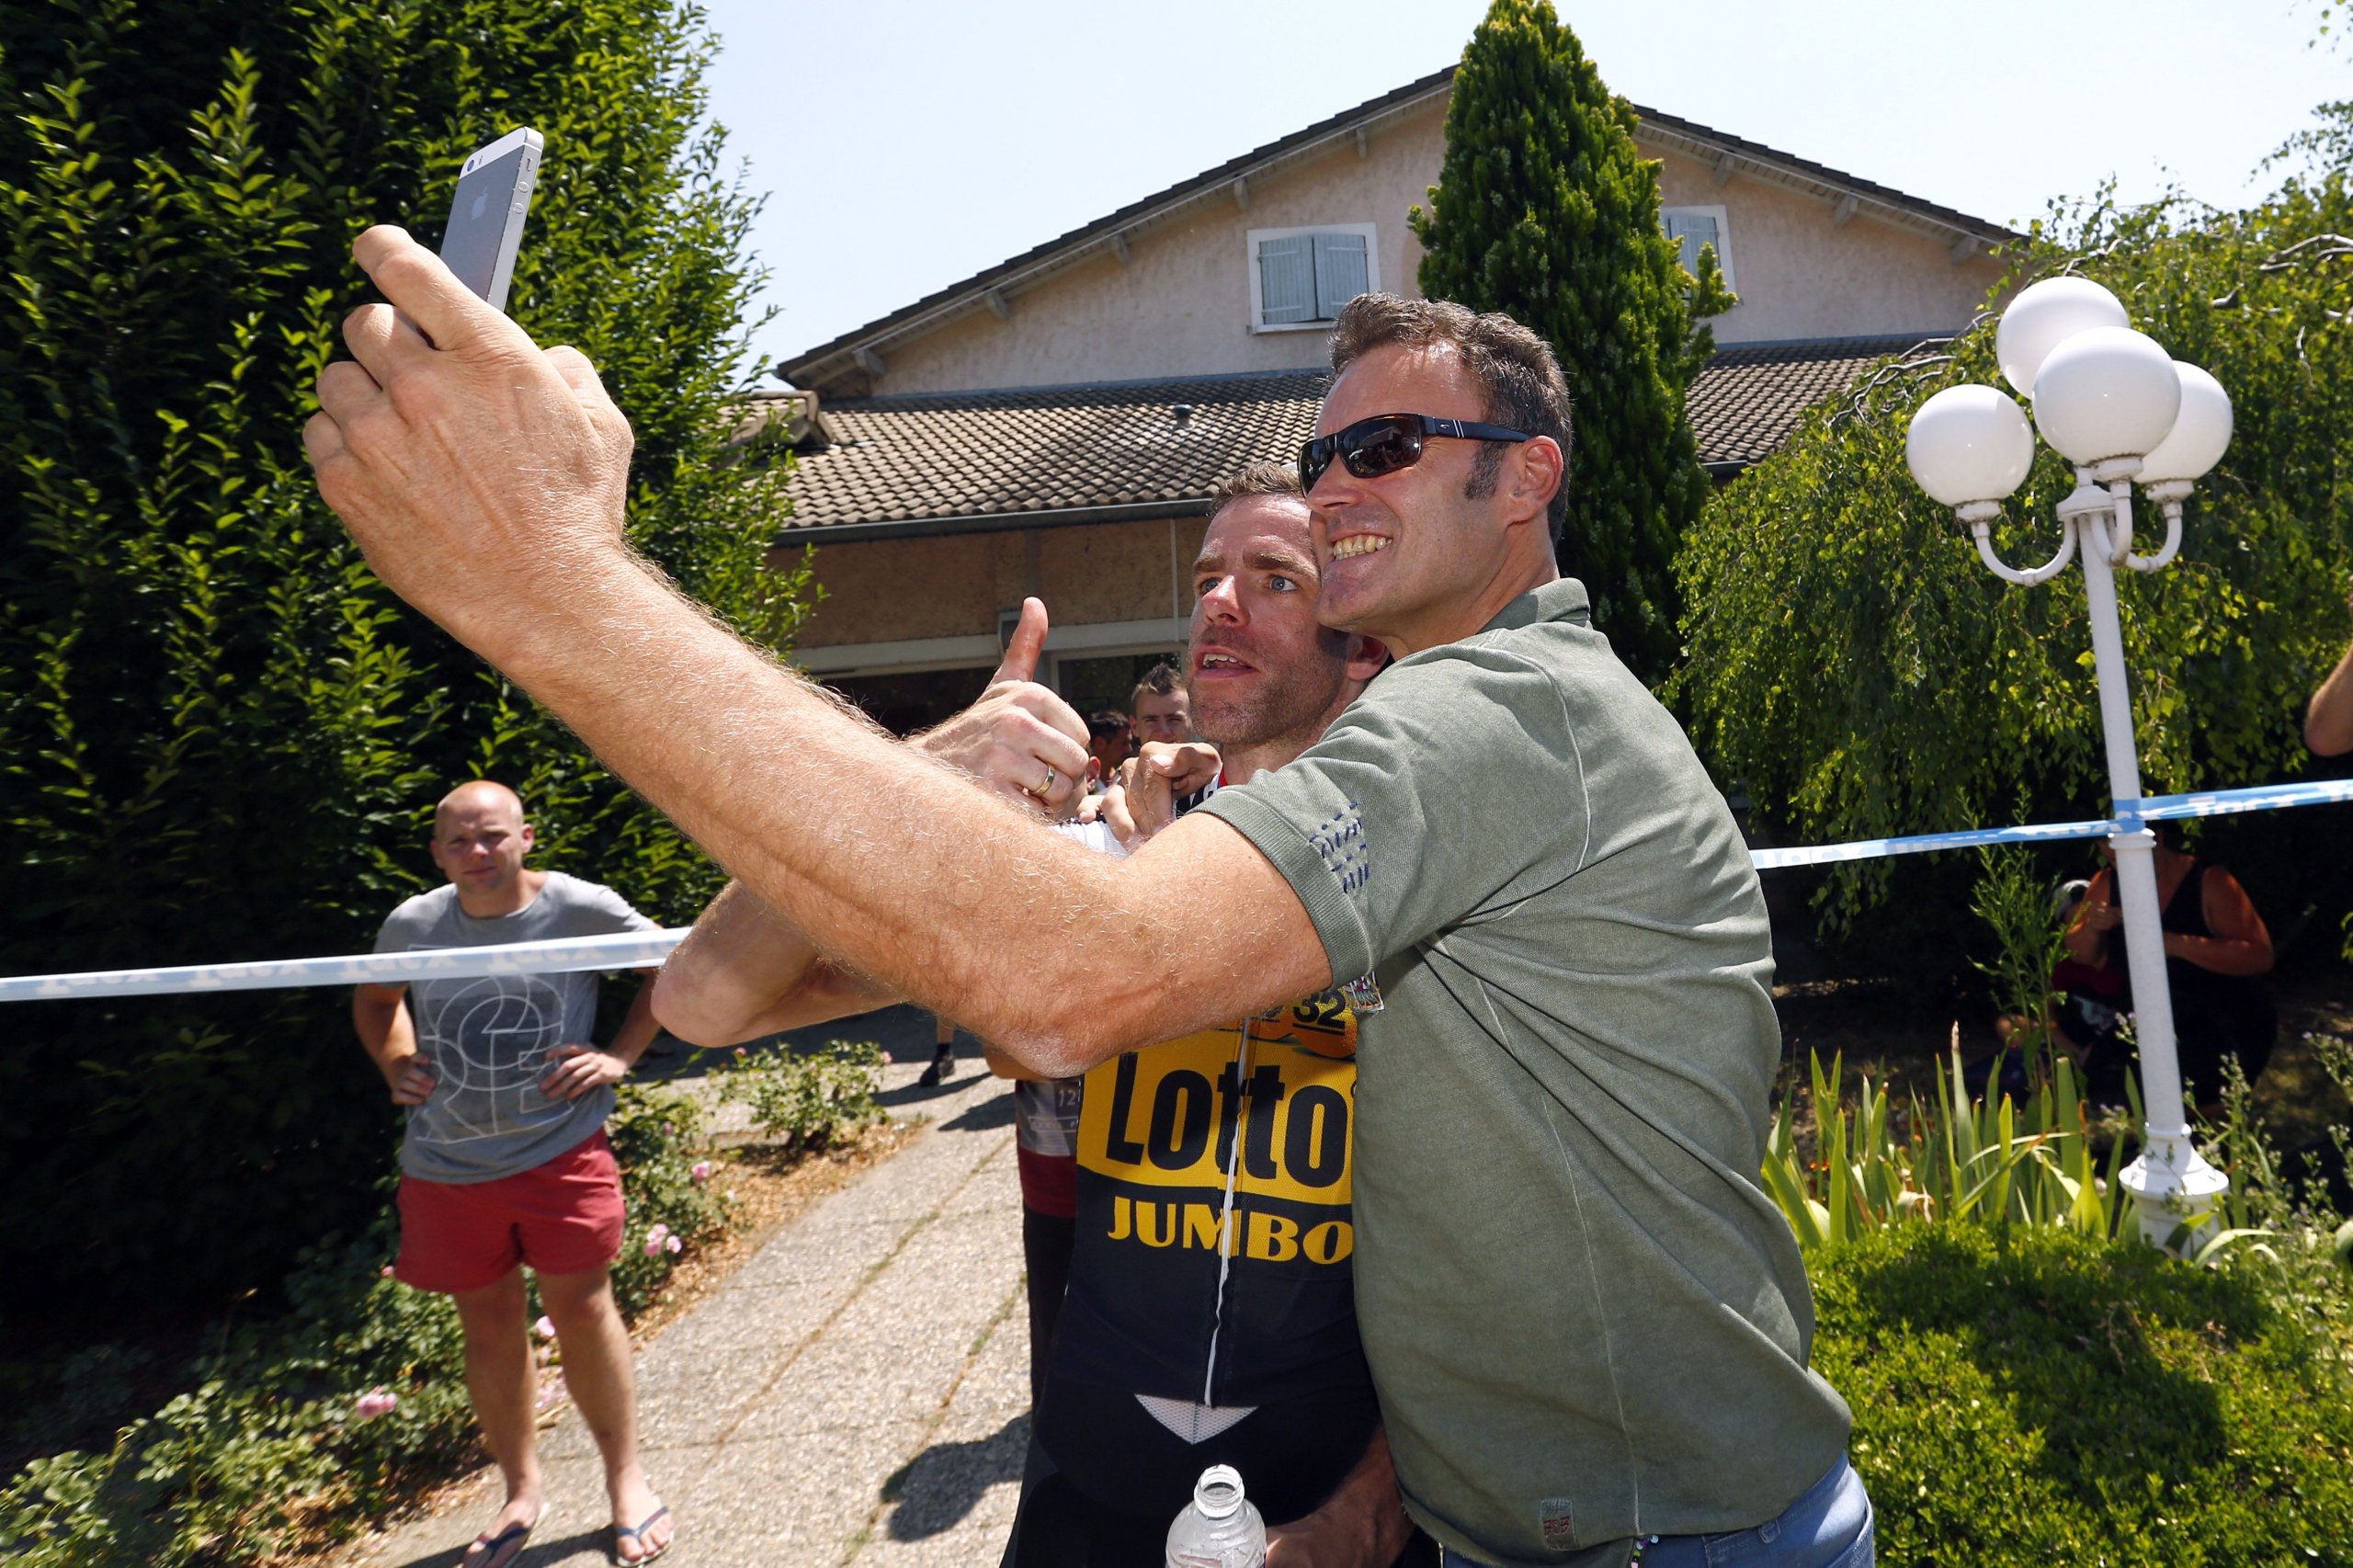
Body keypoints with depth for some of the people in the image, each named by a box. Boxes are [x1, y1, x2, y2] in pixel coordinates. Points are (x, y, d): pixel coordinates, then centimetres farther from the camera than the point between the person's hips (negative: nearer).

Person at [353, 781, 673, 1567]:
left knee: (581, 1307, 2)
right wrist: (396, 1064, 1)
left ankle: (626, 1478, 23)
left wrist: (620, 1054, -7)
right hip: (447, 1165, 3)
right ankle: (522, 1488, 34)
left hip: (560, 1150, -3)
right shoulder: (412, 925, -3)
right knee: (488, 1324, 13)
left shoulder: (580, 907, -12)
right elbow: (375, 998, 20)